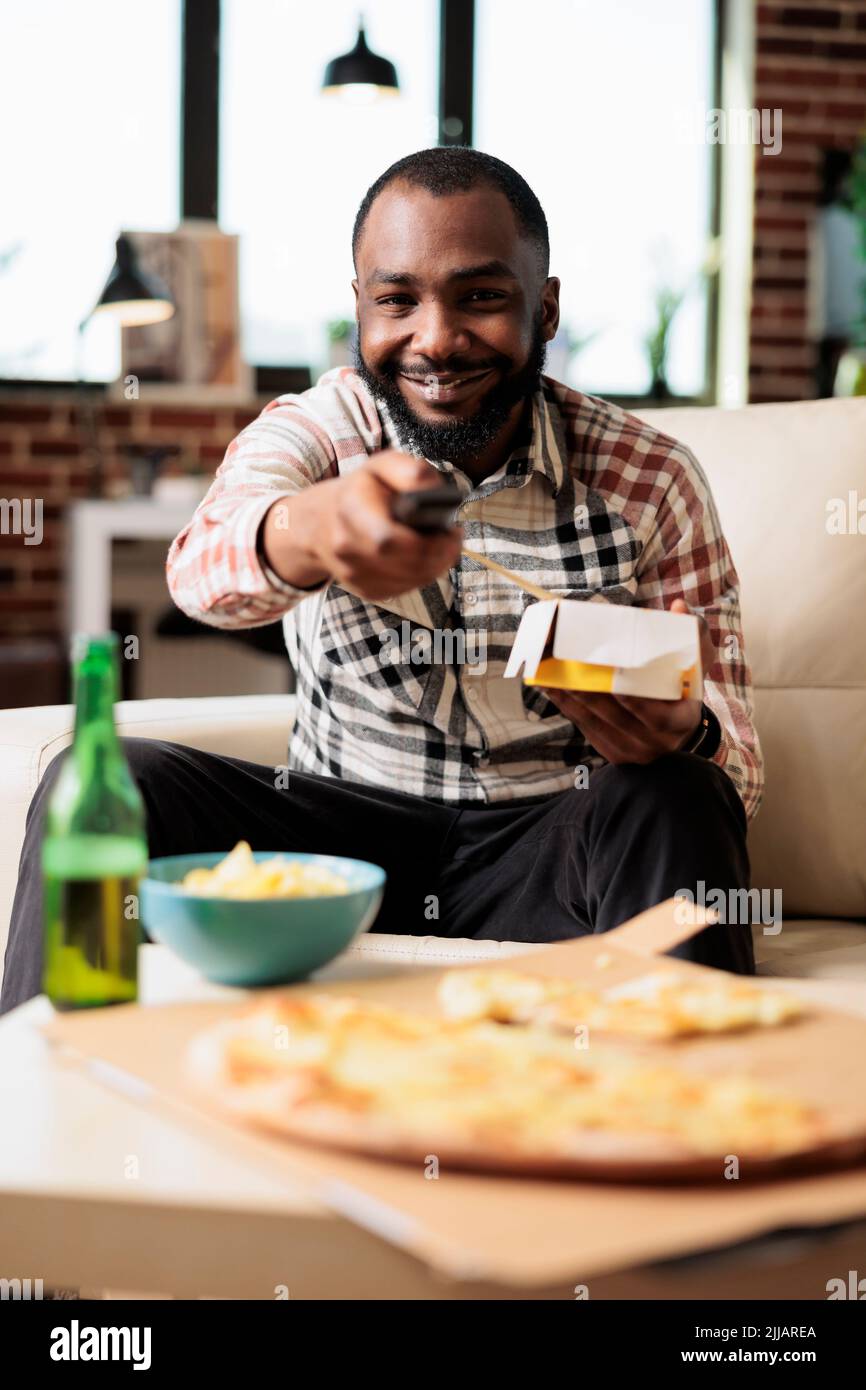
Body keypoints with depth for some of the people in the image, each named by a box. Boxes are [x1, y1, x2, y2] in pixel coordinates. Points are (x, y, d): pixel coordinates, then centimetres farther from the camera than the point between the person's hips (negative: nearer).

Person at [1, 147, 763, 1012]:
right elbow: (201, 564, -26)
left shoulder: (652, 482, -2)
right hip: (343, 833, 1)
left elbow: (734, 766, -3)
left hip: (551, 852, -1)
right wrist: (310, 532, -51)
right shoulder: (308, 434, -2)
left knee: (671, 804, -32)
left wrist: (683, 740, -29)